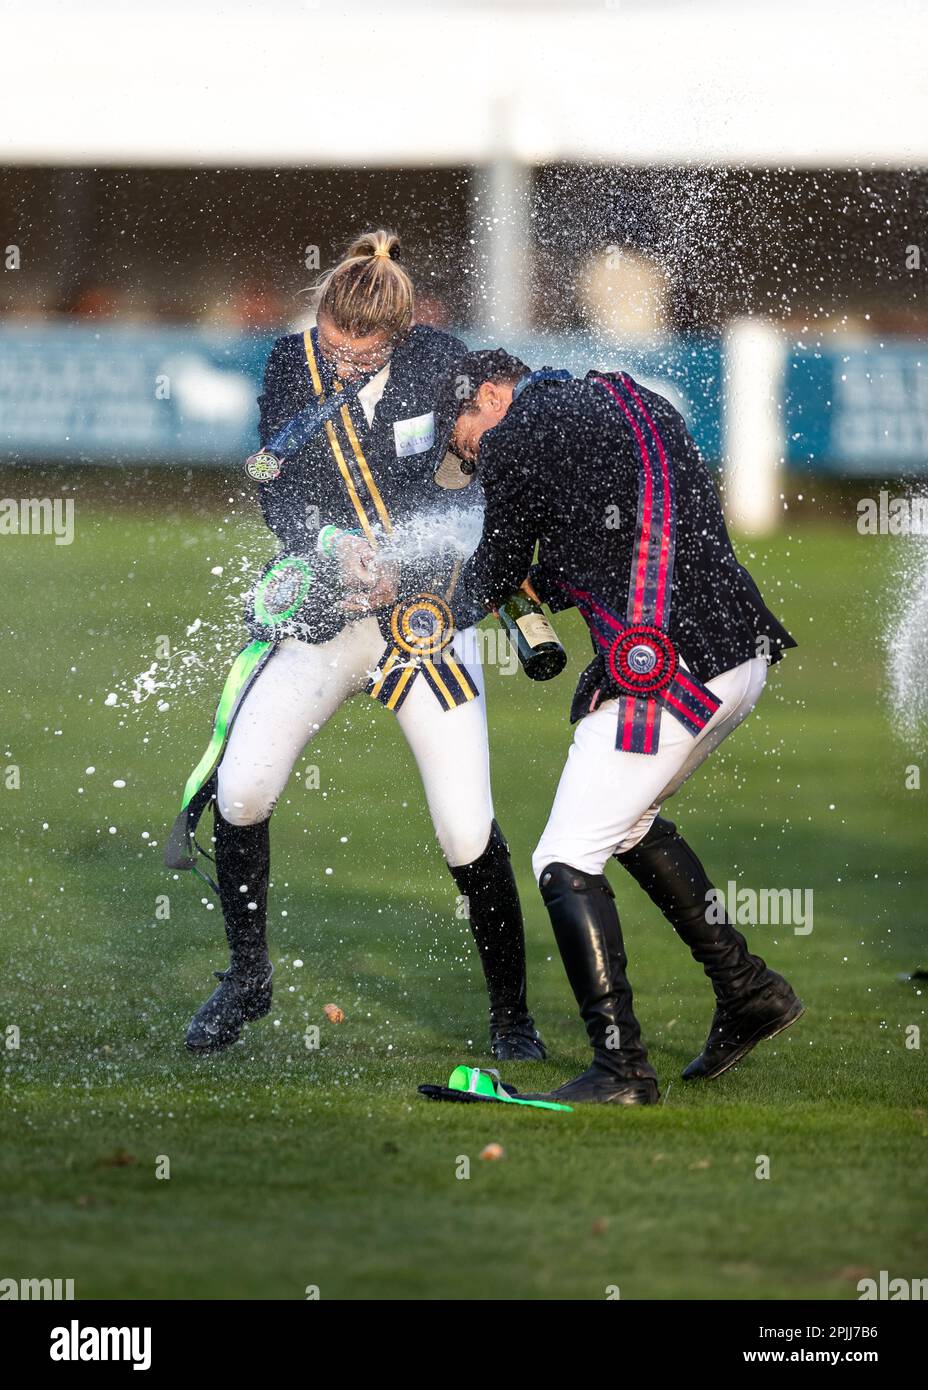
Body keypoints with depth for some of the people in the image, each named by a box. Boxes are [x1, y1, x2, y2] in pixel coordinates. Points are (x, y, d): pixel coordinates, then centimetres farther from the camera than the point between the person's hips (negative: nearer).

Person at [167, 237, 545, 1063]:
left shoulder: (443, 363, -9)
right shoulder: (292, 364, -1)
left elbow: (466, 496, -8)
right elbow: (280, 488, -3)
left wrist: (393, 570, -20)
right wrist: (329, 547, -22)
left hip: (429, 612, -2)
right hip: (322, 612, 2)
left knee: (468, 832, -10)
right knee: (240, 790, -12)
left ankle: (512, 1017, 9)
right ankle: (247, 980, 11)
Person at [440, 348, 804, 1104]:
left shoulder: (515, 436, -2)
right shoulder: (638, 403, 20)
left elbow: (496, 580, 7)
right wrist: (550, 574, 21)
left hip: (661, 673, -9)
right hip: (745, 652, 9)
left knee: (567, 863, -1)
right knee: (626, 818, 28)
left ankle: (622, 1067, -6)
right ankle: (748, 990, 28)